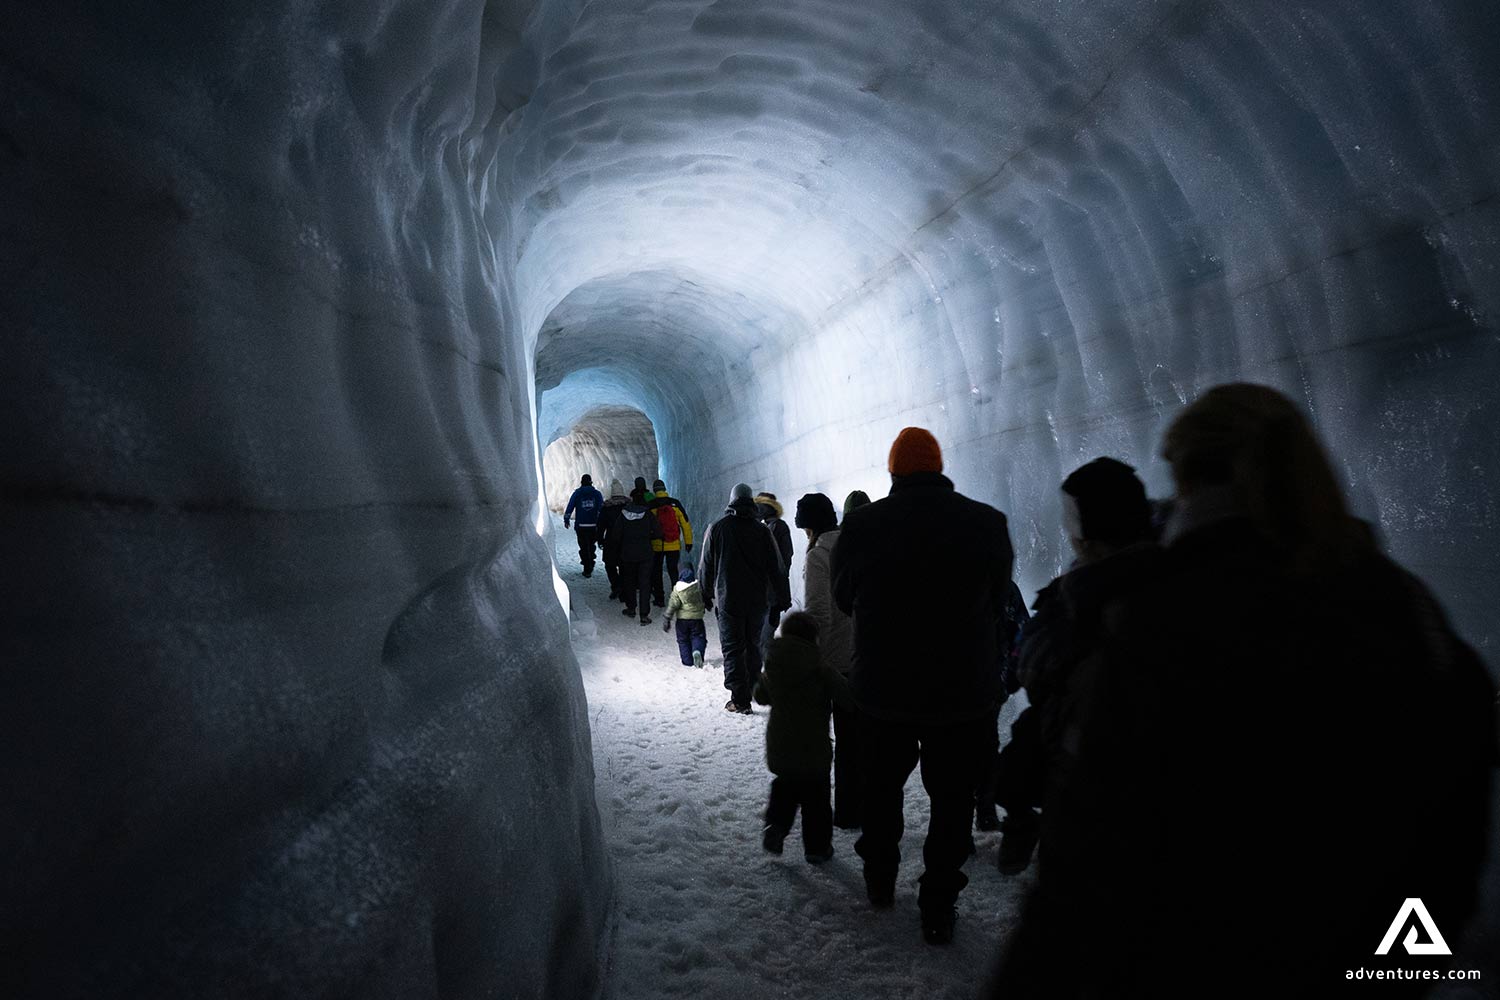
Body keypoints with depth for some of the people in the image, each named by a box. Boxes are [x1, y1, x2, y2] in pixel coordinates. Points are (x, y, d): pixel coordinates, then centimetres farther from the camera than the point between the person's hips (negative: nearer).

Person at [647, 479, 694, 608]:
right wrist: (688, 542, 8)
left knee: (656, 572, 12)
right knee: (673, 571, 10)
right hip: (674, 545, 1)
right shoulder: (675, 504, -1)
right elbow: (685, 524, 1)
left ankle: (659, 599, 13)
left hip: (656, 546, -1)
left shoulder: (650, 506, -5)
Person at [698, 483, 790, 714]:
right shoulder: (762, 530, -1)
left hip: (728, 601, -2)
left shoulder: (717, 528, -4)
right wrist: (782, 599, 8)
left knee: (733, 649, 1)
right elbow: (776, 568, 1)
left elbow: (706, 566, 1)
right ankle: (752, 690, 28)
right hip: (758, 601, 3)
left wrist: (706, 596, 12)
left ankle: (740, 700, -5)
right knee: (753, 645, 18)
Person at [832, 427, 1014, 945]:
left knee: (882, 783, 21)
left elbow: (842, 597, 2)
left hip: (882, 688, 1)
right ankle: (939, 907, 19)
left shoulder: (861, 524, -13)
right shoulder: (987, 522, -11)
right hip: (964, 692, 0)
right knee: (952, 796, 13)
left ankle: (880, 880, 37)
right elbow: (998, 600, 4)